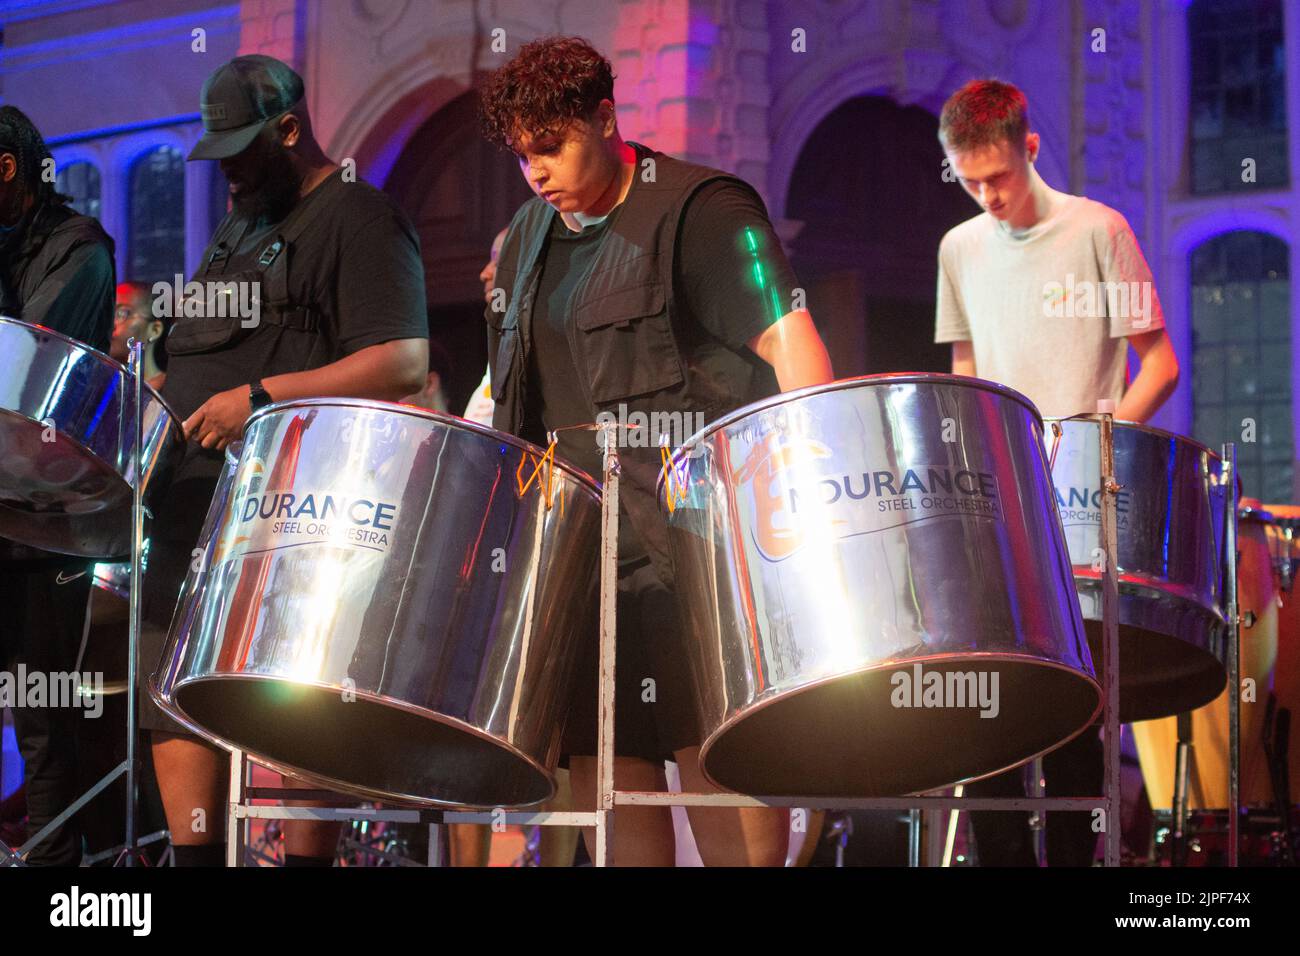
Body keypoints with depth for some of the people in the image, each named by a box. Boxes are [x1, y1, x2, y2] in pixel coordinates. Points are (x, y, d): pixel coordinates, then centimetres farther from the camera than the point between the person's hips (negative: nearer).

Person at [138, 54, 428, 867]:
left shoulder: (360, 221, -8)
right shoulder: (246, 221, 21)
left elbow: (404, 365, -18)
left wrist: (264, 398, -24)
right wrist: (165, 387, 12)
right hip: (199, 497, 9)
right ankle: (195, 856, 14)